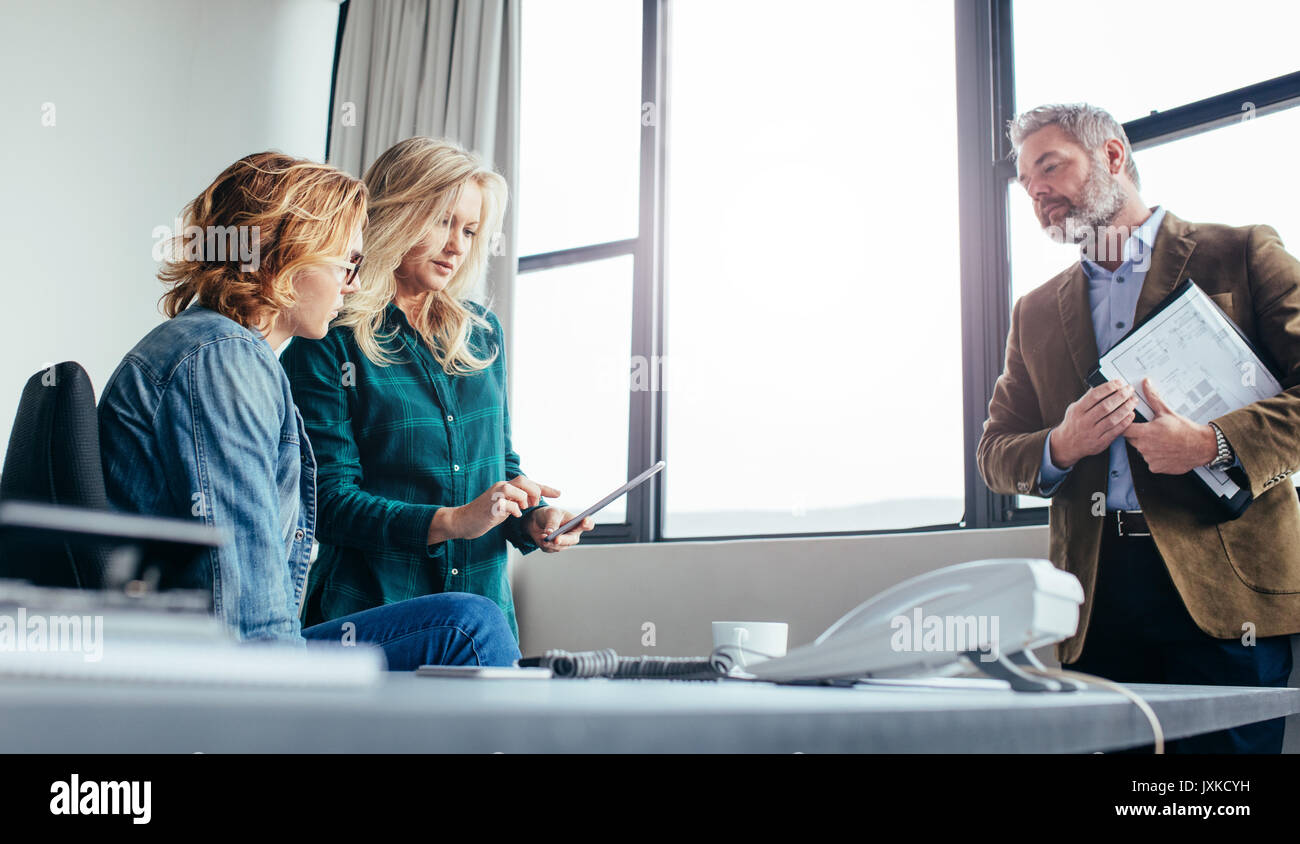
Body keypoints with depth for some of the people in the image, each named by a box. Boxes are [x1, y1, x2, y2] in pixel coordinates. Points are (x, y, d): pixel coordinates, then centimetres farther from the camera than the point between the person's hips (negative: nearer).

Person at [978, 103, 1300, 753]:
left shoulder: (1241, 255, 7)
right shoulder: (1035, 312, 18)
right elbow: (995, 452, 16)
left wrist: (1214, 444, -16)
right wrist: (1059, 448, -5)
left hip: (1222, 581, -3)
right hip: (1093, 596, 3)